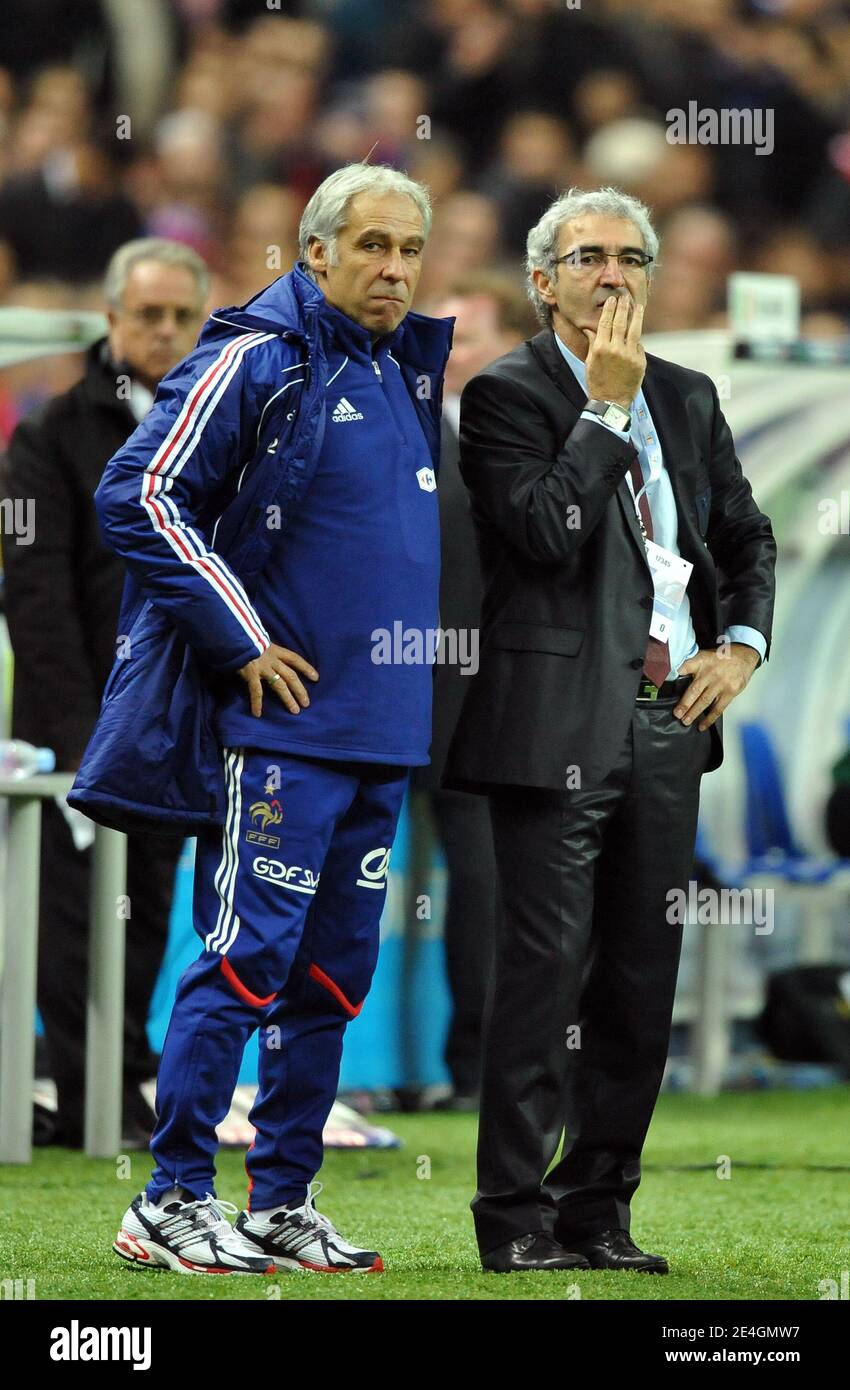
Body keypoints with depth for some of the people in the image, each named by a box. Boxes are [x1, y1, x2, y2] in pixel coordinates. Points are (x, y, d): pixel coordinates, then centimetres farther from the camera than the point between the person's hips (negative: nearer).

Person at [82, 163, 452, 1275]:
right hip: (284, 724, -8)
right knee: (249, 960, -9)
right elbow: (139, 496, -13)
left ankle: (283, 1203, 15)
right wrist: (242, 639, -12)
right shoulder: (259, 361, -8)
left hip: (385, 728, 8)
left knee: (335, 974, 9)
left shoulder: (411, 372, 15)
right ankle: (172, 1202, -4)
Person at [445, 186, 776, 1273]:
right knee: (547, 969, -7)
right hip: (561, 724, -6)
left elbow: (746, 534, 24)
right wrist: (605, 404, -12)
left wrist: (742, 643, 8)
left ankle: (600, 1210, 15)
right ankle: (515, 1217, -1)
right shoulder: (504, 395, -3)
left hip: (669, 723, 6)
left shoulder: (686, 398, 16)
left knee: (642, 979, 7)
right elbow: (550, 532, -17)